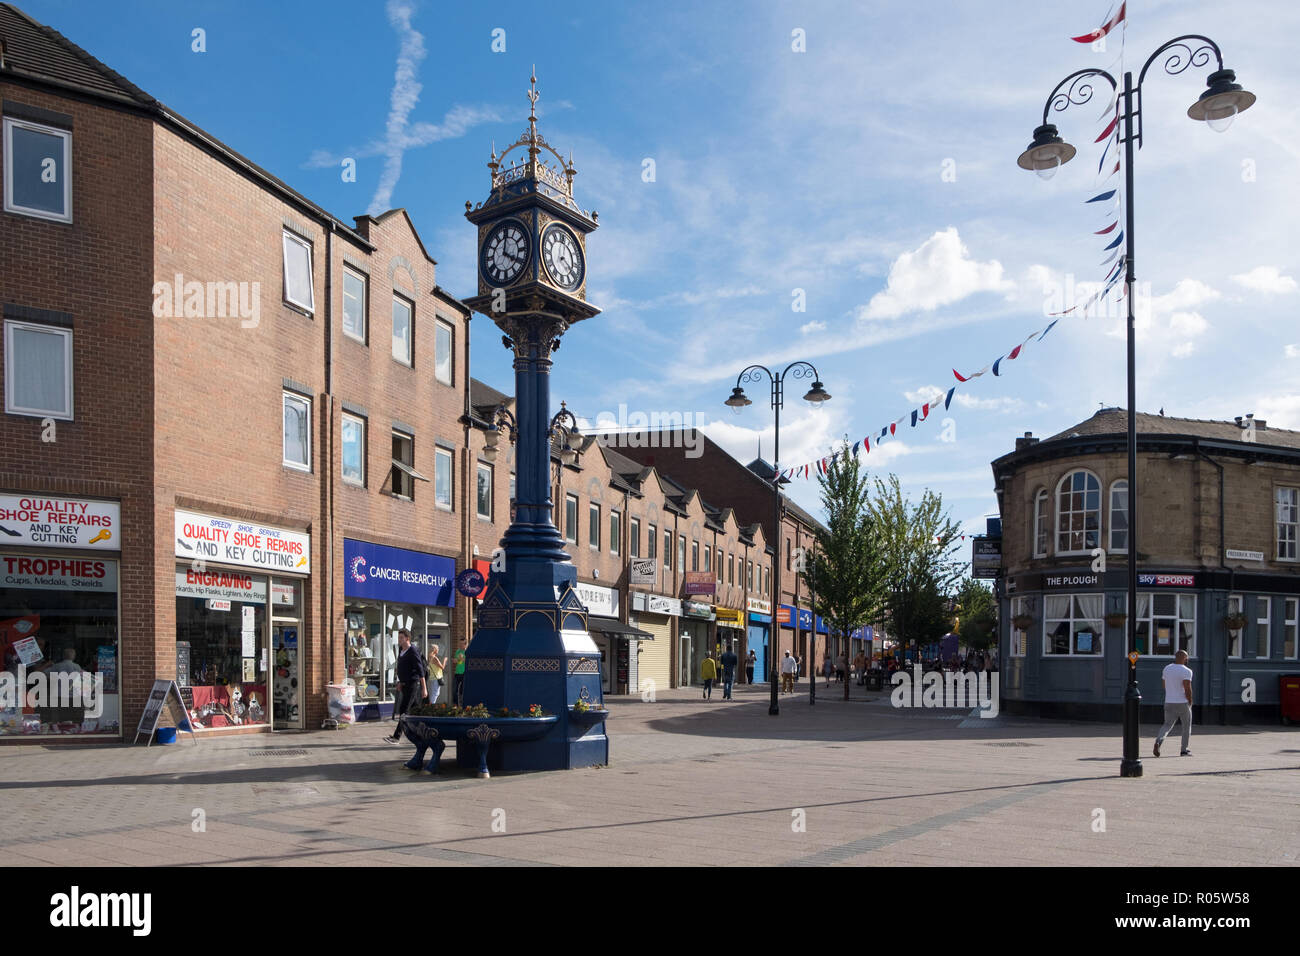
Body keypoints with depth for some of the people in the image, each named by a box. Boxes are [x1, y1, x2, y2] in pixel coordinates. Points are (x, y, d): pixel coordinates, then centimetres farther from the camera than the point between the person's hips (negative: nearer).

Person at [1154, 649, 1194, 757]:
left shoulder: (1166, 668, 7)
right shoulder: (1186, 671, -12)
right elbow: (1187, 689, -18)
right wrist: (1190, 702, -6)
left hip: (1169, 703, 5)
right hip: (1183, 703, -5)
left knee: (1167, 725, 9)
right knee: (1187, 726, 14)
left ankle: (1158, 741, -17)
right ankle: (1184, 750, 18)